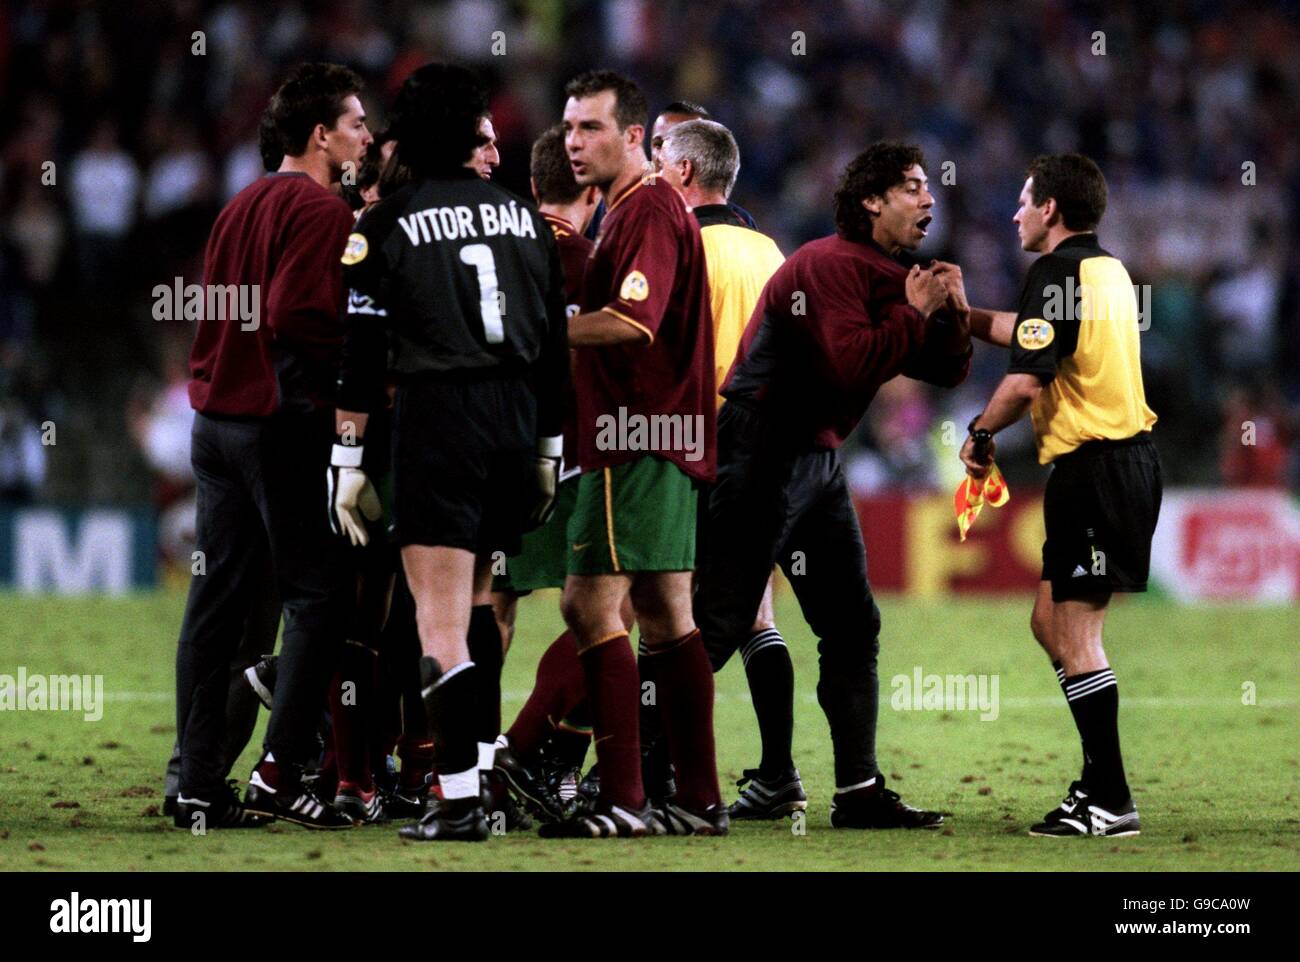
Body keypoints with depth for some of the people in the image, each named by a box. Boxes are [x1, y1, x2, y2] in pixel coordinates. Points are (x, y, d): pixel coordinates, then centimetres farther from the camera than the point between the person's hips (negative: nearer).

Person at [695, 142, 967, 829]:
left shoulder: (886, 277, 15)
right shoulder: (829, 265, -14)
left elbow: (945, 372, 18)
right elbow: (851, 364, -27)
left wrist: (951, 315, -1)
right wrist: (912, 315, -15)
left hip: (815, 460, 10)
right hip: (760, 457, -10)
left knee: (853, 628, 7)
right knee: (719, 624, -11)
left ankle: (859, 791, 10)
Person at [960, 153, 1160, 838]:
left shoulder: (1057, 273, -13)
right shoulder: (1107, 269, 17)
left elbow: (1025, 378, -20)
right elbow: (1026, 332, 33)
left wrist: (980, 433, -4)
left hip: (1094, 467, -10)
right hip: (1127, 455, 10)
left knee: (1076, 635, -7)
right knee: (1051, 622, 16)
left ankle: (1109, 802, -7)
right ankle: (1098, 782, 16)